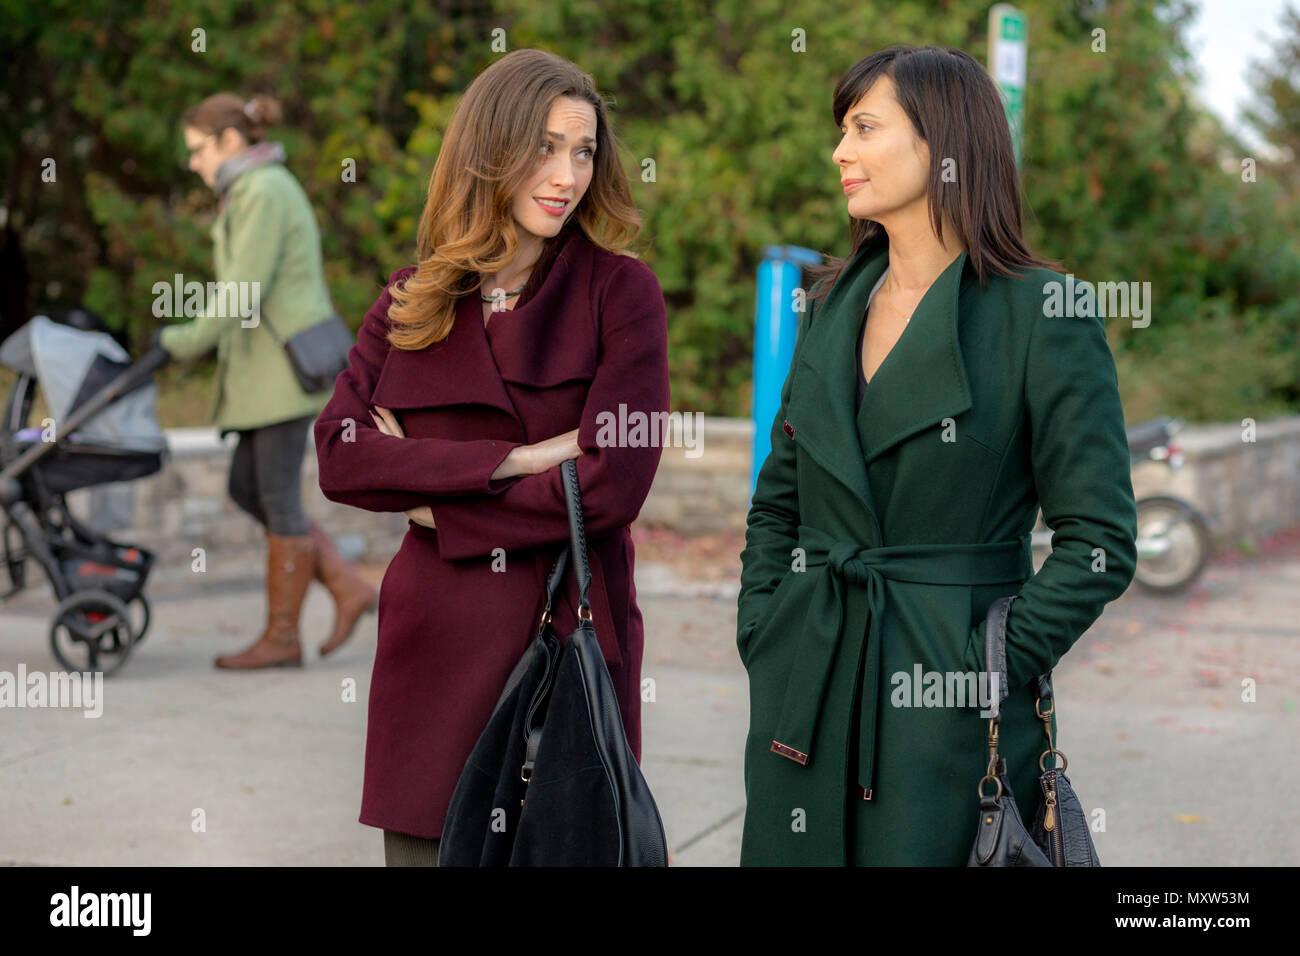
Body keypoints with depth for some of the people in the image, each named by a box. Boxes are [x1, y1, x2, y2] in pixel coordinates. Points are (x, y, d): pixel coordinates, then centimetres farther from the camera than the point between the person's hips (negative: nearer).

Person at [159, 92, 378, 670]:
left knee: (277, 496, -4)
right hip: (266, 362, 10)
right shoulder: (254, 193, 19)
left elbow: (243, 288, -18)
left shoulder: (265, 193, -13)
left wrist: (188, 341, -9)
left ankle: (281, 637, 4)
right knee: (248, 489, 9)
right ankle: (349, 589, 9)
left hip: (286, 360, -10)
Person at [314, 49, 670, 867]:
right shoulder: (411, 300, 8)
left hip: (570, 634, -2)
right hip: (434, 644, 3)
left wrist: (429, 493, -6)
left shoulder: (620, 290, -2)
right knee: (425, 841, 7)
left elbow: (611, 486, -12)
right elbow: (338, 457, -5)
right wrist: (517, 458, -13)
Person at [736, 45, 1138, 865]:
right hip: (802, 685, 6)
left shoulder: (1041, 314, -9)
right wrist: (760, 631, 5)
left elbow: (1100, 542, -9)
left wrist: (995, 667, -13)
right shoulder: (834, 303, 10)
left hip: (946, 692, -5)